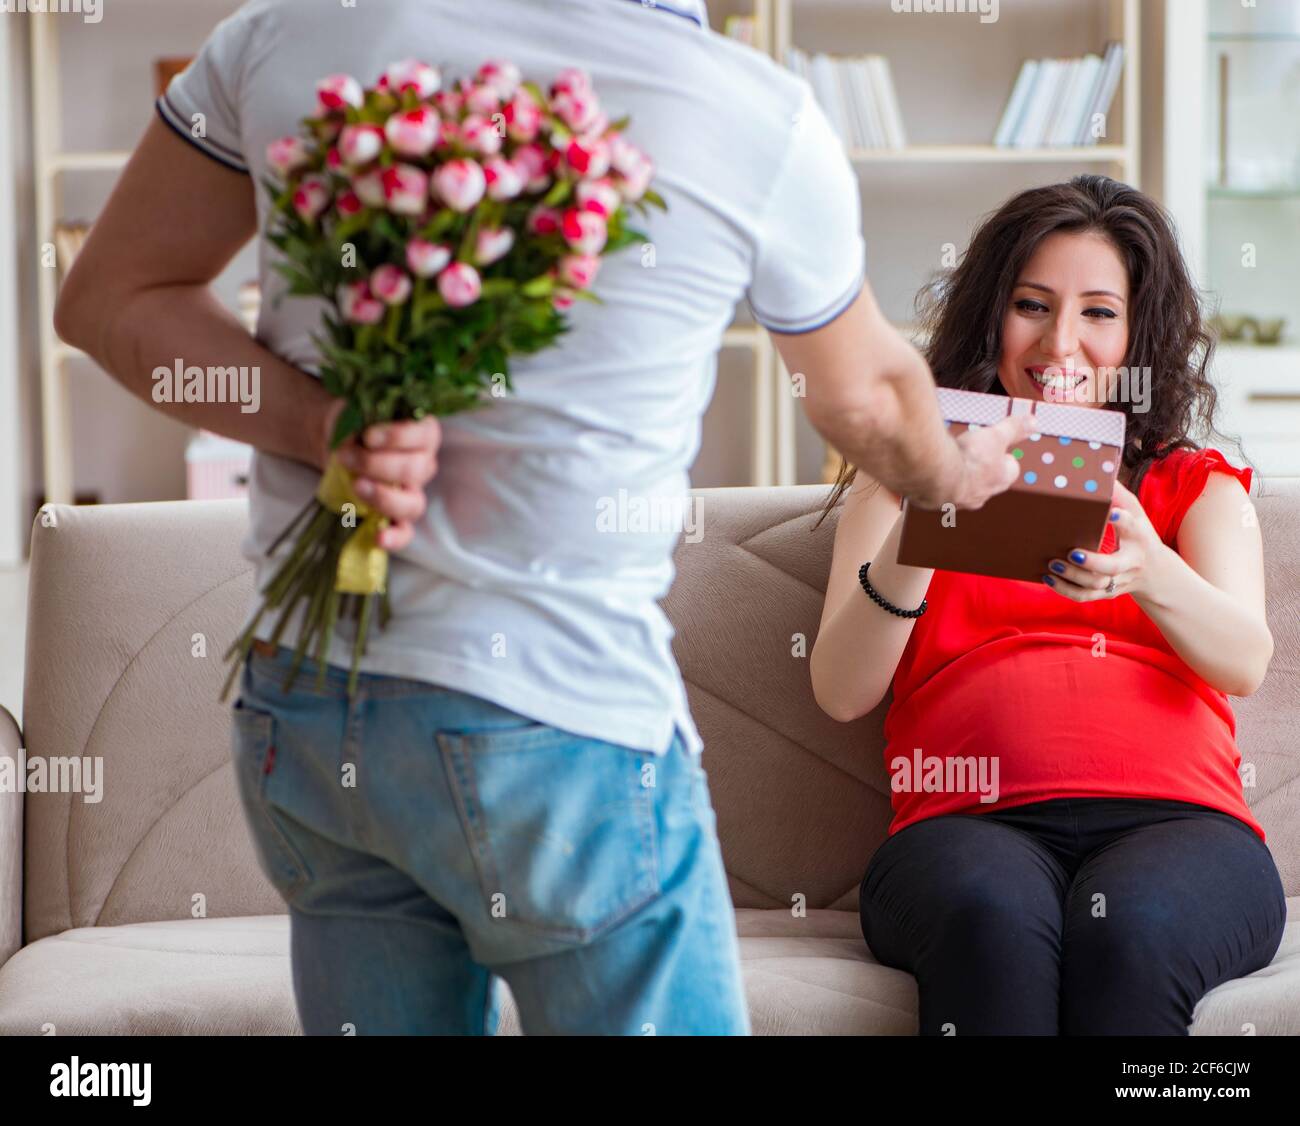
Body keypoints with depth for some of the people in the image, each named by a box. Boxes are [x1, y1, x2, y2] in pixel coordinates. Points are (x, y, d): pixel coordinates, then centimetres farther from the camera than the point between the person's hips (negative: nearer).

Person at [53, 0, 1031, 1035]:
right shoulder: (768, 123, -9)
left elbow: (111, 300, 4)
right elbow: (866, 398, 10)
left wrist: (320, 425, -8)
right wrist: (953, 475, 32)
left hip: (293, 705, 5)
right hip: (561, 721, -5)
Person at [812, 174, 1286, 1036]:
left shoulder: (1197, 486, 24)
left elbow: (1245, 662, 2)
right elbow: (842, 692, 8)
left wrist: (1147, 570, -22)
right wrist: (911, 551, -13)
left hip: (1173, 816, 1)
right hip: (968, 820, 0)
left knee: (1128, 929, -36)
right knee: (994, 918, -37)